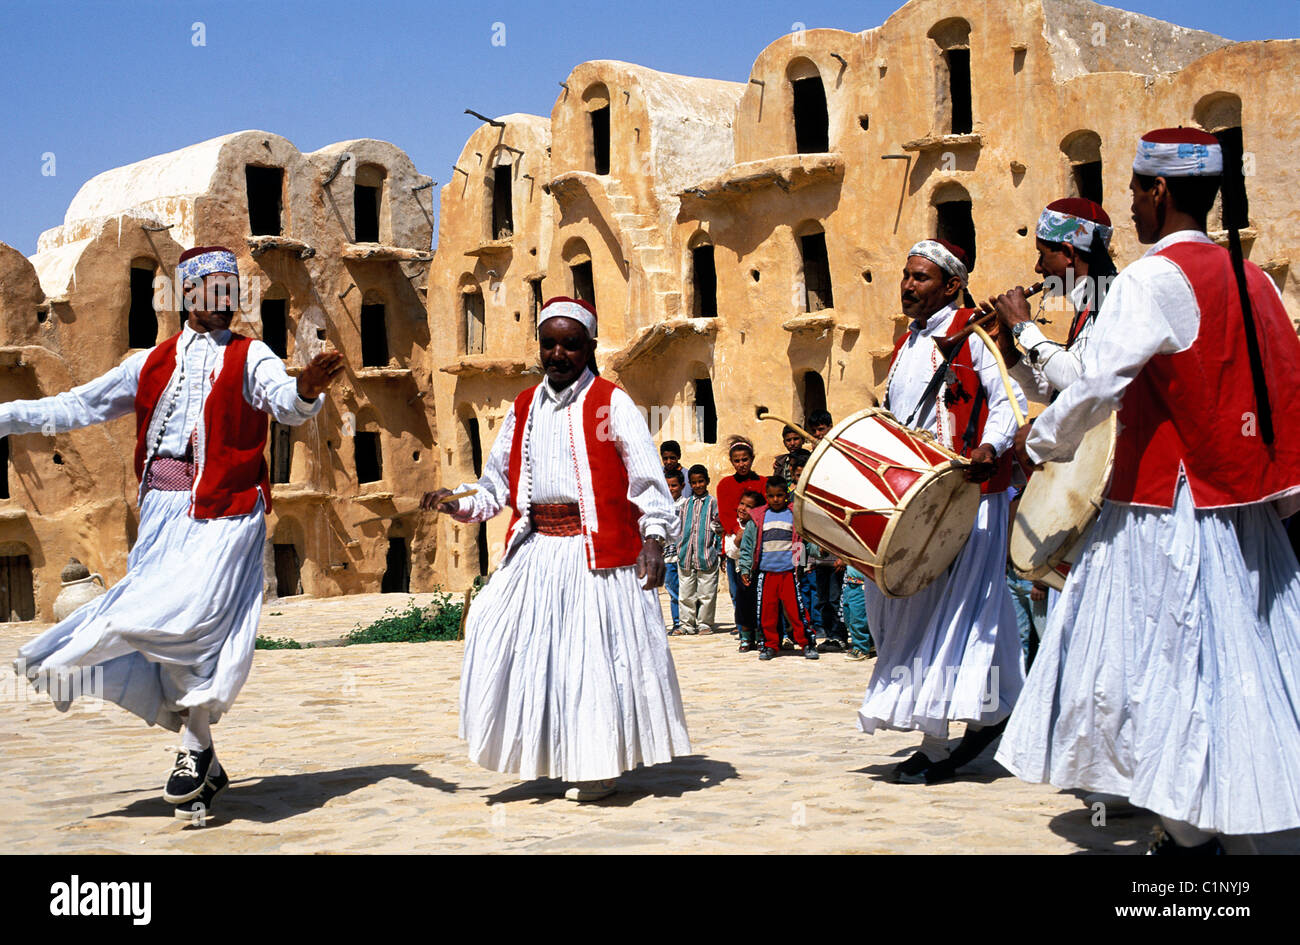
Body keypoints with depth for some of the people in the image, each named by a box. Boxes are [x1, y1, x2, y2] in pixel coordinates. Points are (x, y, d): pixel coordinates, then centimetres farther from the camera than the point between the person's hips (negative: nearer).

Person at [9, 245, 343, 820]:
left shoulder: (249, 358, 4)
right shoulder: (151, 364, 16)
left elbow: (289, 406, -16)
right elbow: (78, 407, 22)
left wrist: (307, 389, -40)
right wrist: (6, 417, 19)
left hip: (222, 513, -4)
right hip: (162, 509, 5)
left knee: (190, 621, -19)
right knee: (173, 633, 4)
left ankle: (195, 748, -2)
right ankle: (204, 768, 16)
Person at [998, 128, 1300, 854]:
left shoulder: (1155, 278, -12)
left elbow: (1097, 385, -18)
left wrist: (1041, 443, -3)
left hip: (1167, 517, -8)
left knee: (1164, 668, 0)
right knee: (1235, 666, 12)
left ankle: (1190, 833, 5)